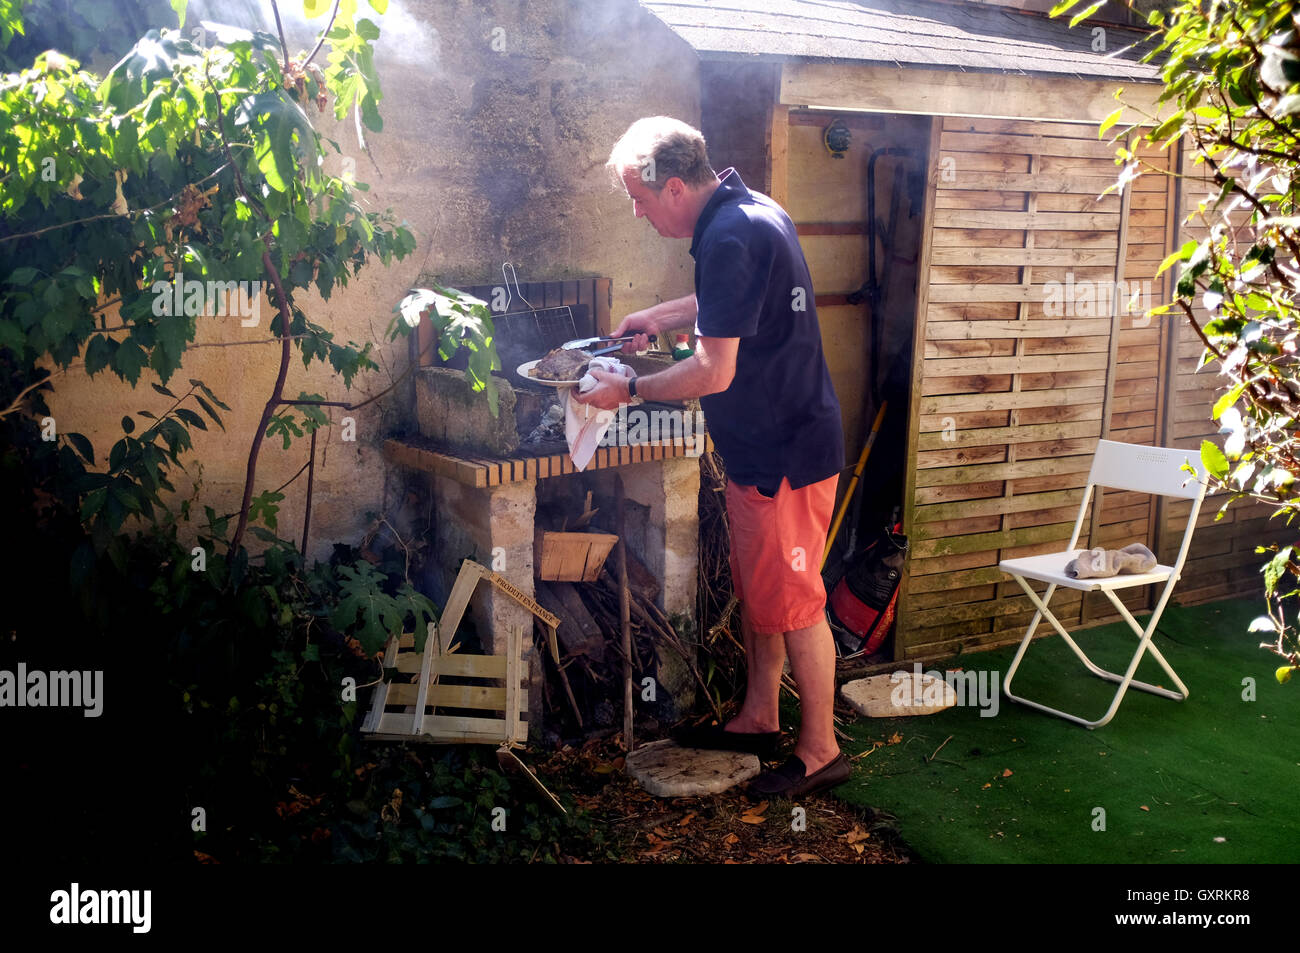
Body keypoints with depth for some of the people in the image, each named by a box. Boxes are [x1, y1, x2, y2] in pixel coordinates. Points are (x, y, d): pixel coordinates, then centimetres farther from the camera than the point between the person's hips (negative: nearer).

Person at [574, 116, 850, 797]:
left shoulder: (730, 240, -24)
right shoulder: (749, 211, 9)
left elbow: (714, 372, -26)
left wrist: (628, 391, -13)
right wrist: (661, 317, 19)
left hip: (784, 452, -10)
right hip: (763, 445, 10)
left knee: (791, 600, 1)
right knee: (755, 589, 19)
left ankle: (819, 751, 15)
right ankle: (759, 717, 34)